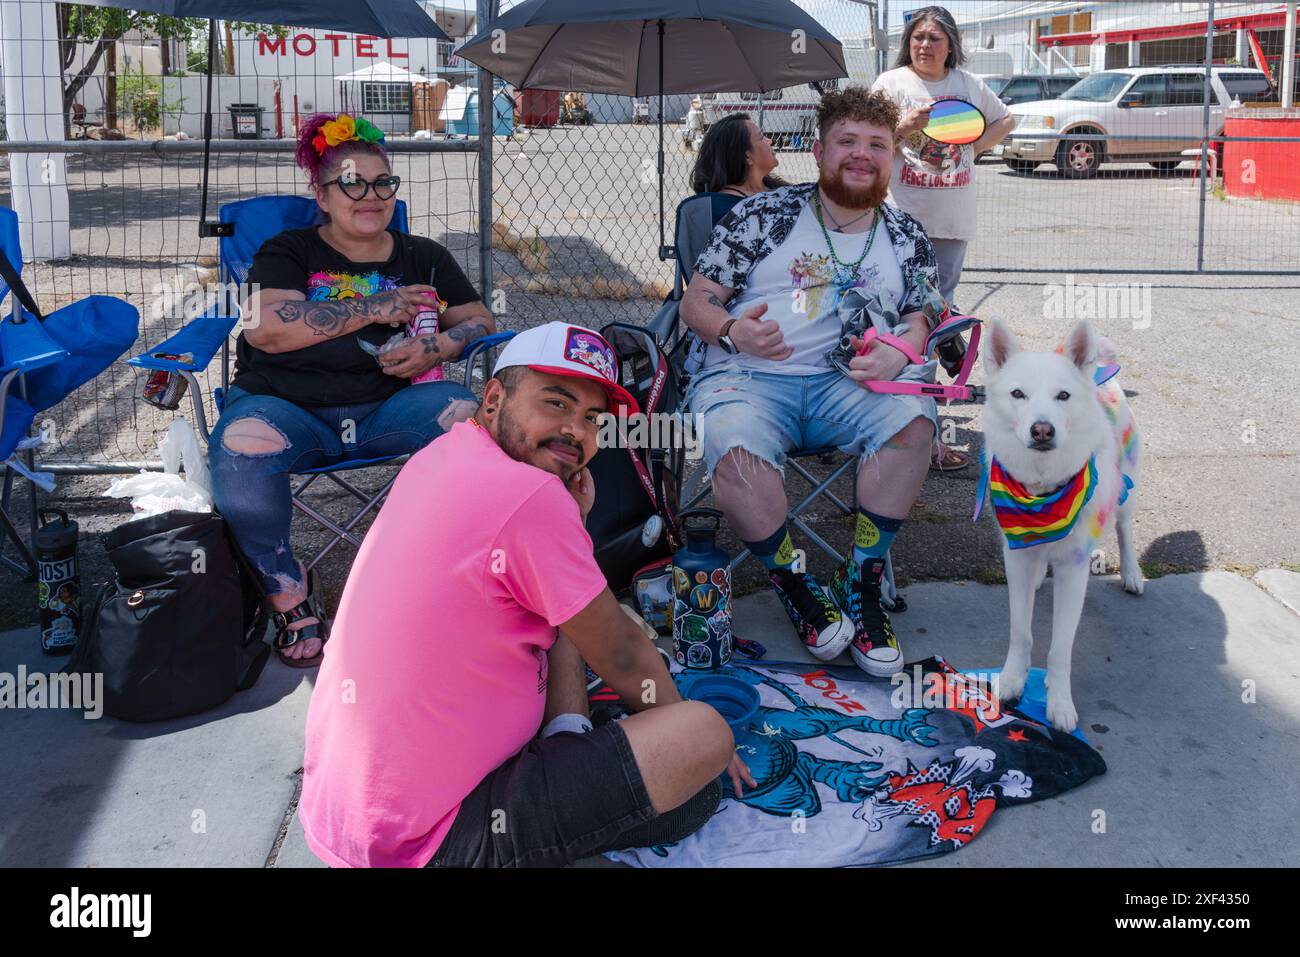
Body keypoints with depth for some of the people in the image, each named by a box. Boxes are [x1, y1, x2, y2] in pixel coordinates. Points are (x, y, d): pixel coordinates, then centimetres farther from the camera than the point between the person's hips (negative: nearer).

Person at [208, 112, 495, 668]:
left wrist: (437, 347, -8)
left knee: (470, 419, -29)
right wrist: (375, 308, -6)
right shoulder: (288, 252, 13)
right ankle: (289, 592, -12)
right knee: (240, 452, -35)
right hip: (287, 407, -1)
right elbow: (264, 327, -6)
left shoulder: (422, 257, 22)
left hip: (387, 407, 2)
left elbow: (479, 321, 16)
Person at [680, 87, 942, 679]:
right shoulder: (763, 216, 3)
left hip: (845, 383, 3)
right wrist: (733, 331, -19)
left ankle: (862, 582, -13)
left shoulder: (906, 239, 13)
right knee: (734, 451, -36)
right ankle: (793, 584, -9)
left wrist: (899, 353, -9)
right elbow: (696, 302, 4)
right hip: (746, 378, -2)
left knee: (912, 419, -30)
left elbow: (920, 318, 16)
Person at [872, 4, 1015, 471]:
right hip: (904, 219, -4)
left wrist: (976, 145, 10)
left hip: (954, 221, 4)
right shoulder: (892, 83, 2)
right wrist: (905, 128, -16)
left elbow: (1004, 119, 27)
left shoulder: (969, 84, 13)